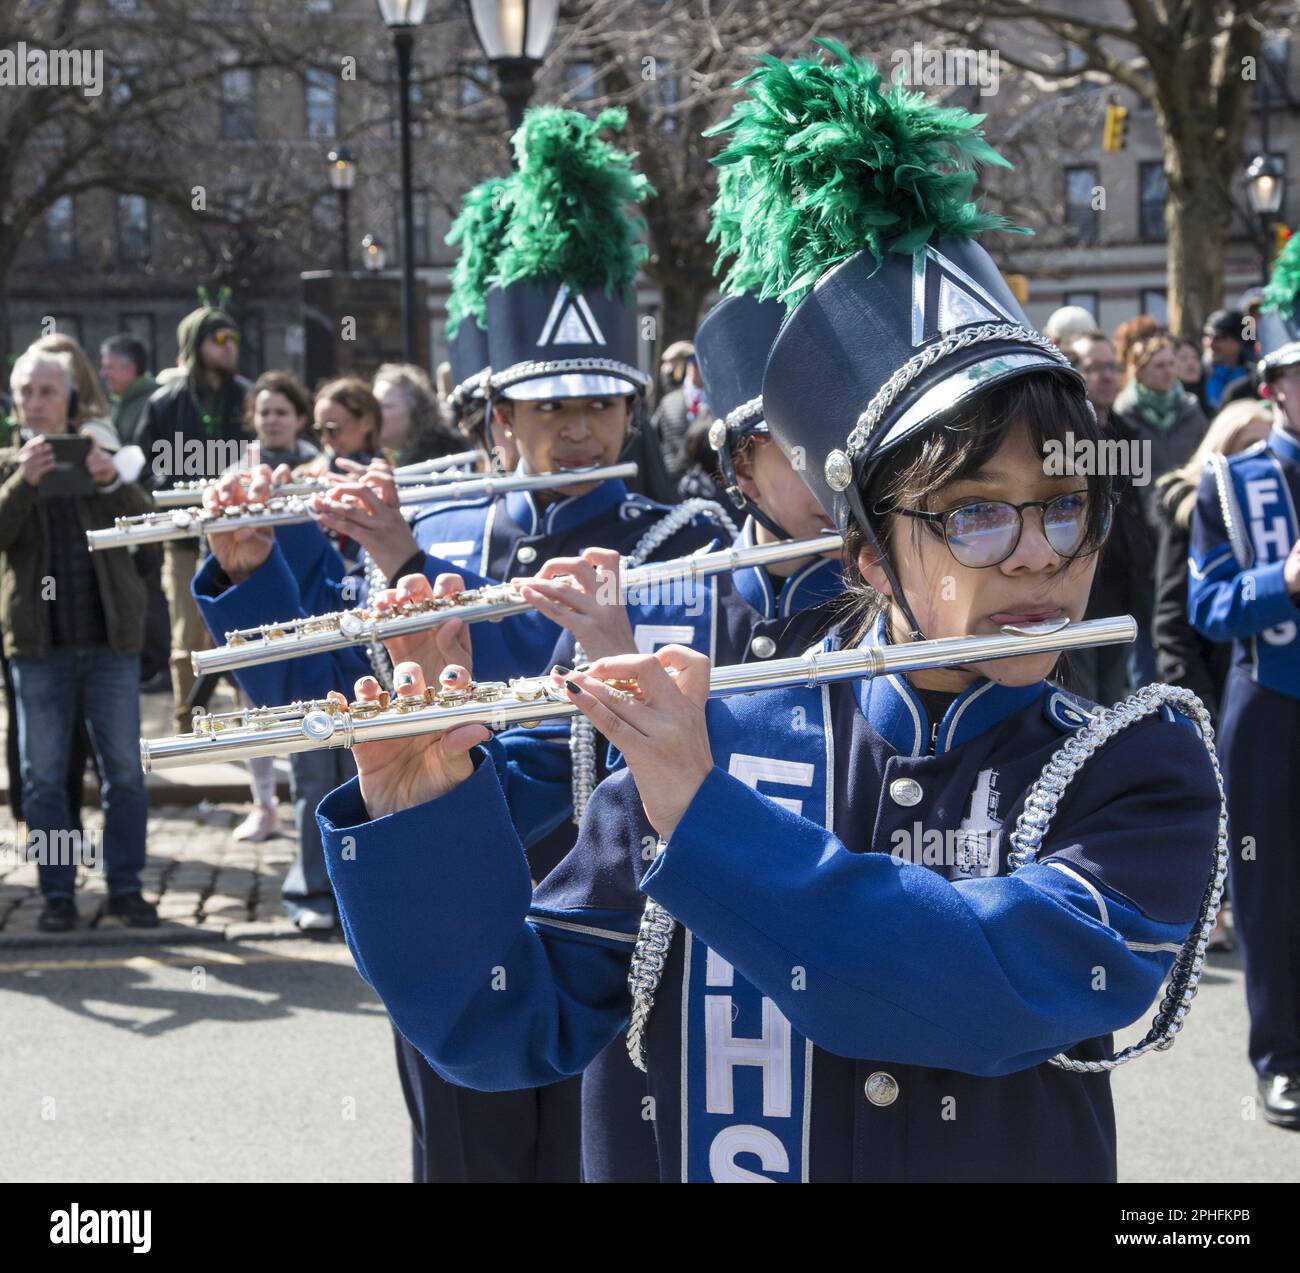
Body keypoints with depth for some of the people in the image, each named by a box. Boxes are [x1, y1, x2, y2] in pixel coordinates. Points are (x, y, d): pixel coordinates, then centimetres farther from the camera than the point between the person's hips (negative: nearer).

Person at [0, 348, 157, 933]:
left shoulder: (100, 456, 10)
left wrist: (113, 483, -19)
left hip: (111, 638, 0)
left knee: (124, 770, 3)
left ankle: (126, 886, 11)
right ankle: (58, 893, 10)